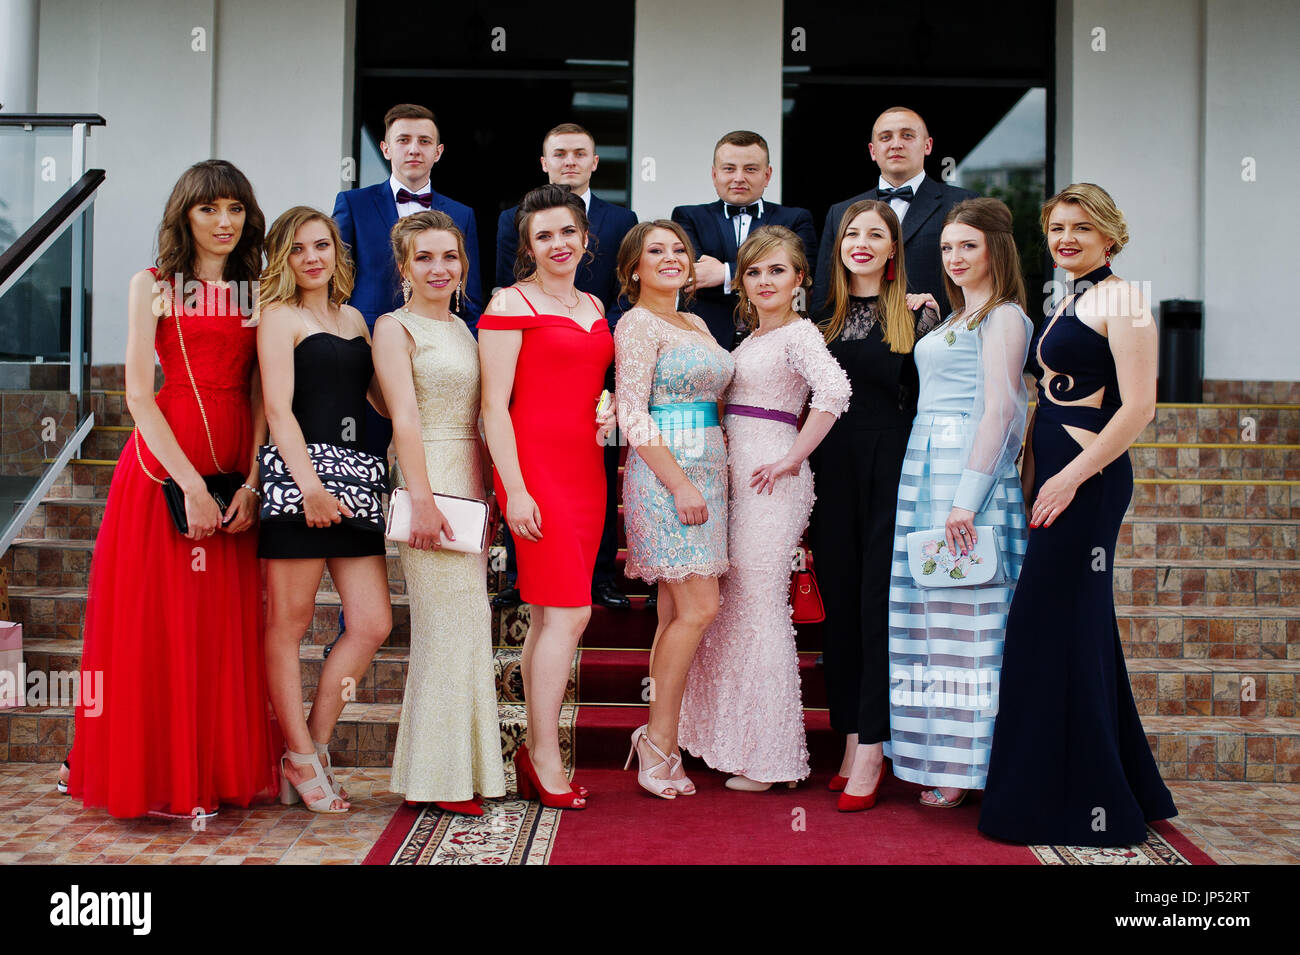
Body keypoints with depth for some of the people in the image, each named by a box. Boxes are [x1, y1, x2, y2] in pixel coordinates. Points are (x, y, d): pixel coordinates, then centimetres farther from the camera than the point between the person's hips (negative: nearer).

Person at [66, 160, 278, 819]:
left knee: (226, 628, 5)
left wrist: (251, 484, -6)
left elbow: (261, 398, 8)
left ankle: (221, 775, 15)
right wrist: (191, 484, -14)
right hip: (162, 466, -3)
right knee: (155, 623, 0)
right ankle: (156, 780, 10)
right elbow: (138, 395, -5)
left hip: (234, 475, 3)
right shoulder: (153, 287, 4)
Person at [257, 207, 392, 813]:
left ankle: (314, 747, 15)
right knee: (289, 622, 1)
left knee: (373, 624, 2)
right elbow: (278, 409, -10)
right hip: (298, 476, -7)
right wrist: (310, 485, -20)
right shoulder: (278, 315, 1)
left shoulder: (353, 319, 20)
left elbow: (382, 398, 22)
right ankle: (302, 759, 11)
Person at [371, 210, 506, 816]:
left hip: (472, 486, 7)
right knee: (448, 621, -7)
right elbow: (405, 419, -13)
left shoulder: (462, 328, 19)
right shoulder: (395, 327, -3)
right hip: (432, 481, -7)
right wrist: (422, 501, -20)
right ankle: (439, 775, 2)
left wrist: (489, 493, 13)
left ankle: (462, 766, 16)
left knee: (464, 624, 9)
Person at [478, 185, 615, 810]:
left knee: (548, 616, 8)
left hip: (586, 468, 7)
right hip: (536, 467, -7)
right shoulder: (511, 304, -4)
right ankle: (546, 757, 1)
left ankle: (534, 752, 15)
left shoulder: (593, 307, 18)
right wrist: (514, 489, -16)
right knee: (569, 613, -10)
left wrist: (608, 412, 7)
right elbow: (494, 405, -9)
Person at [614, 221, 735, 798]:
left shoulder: (697, 325, 19)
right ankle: (660, 740, -3)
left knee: (676, 612, 7)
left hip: (706, 470, 8)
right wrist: (680, 484, -18)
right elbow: (632, 416, -13)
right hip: (665, 473, -8)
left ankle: (659, 741, 11)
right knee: (699, 607, -13)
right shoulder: (637, 326, -6)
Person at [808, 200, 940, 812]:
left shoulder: (917, 314, 2)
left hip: (891, 468, -4)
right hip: (830, 469, 4)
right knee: (838, 601, 6)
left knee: (879, 602, -4)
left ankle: (870, 749, 2)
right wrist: (802, 469, 8)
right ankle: (852, 742, 15)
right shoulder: (824, 316, 12)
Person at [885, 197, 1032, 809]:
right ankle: (937, 757, 13)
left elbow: (998, 410, -15)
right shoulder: (957, 319, 22)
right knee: (930, 614, 7)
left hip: (968, 471, -9)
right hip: (924, 469, 9)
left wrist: (967, 499, -22)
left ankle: (966, 766, -1)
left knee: (964, 616, -6)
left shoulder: (1003, 316, -5)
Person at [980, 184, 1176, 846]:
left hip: (1089, 480, -9)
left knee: (1056, 626, -5)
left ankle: (1077, 804, 7)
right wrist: (1033, 477, 14)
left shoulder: (1119, 300, -9)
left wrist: (1071, 477, -20)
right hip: (1057, 477, 9)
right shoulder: (1069, 302, 18)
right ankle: (1112, 790, 26)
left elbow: (1139, 406, -17)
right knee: (1080, 629, 14)